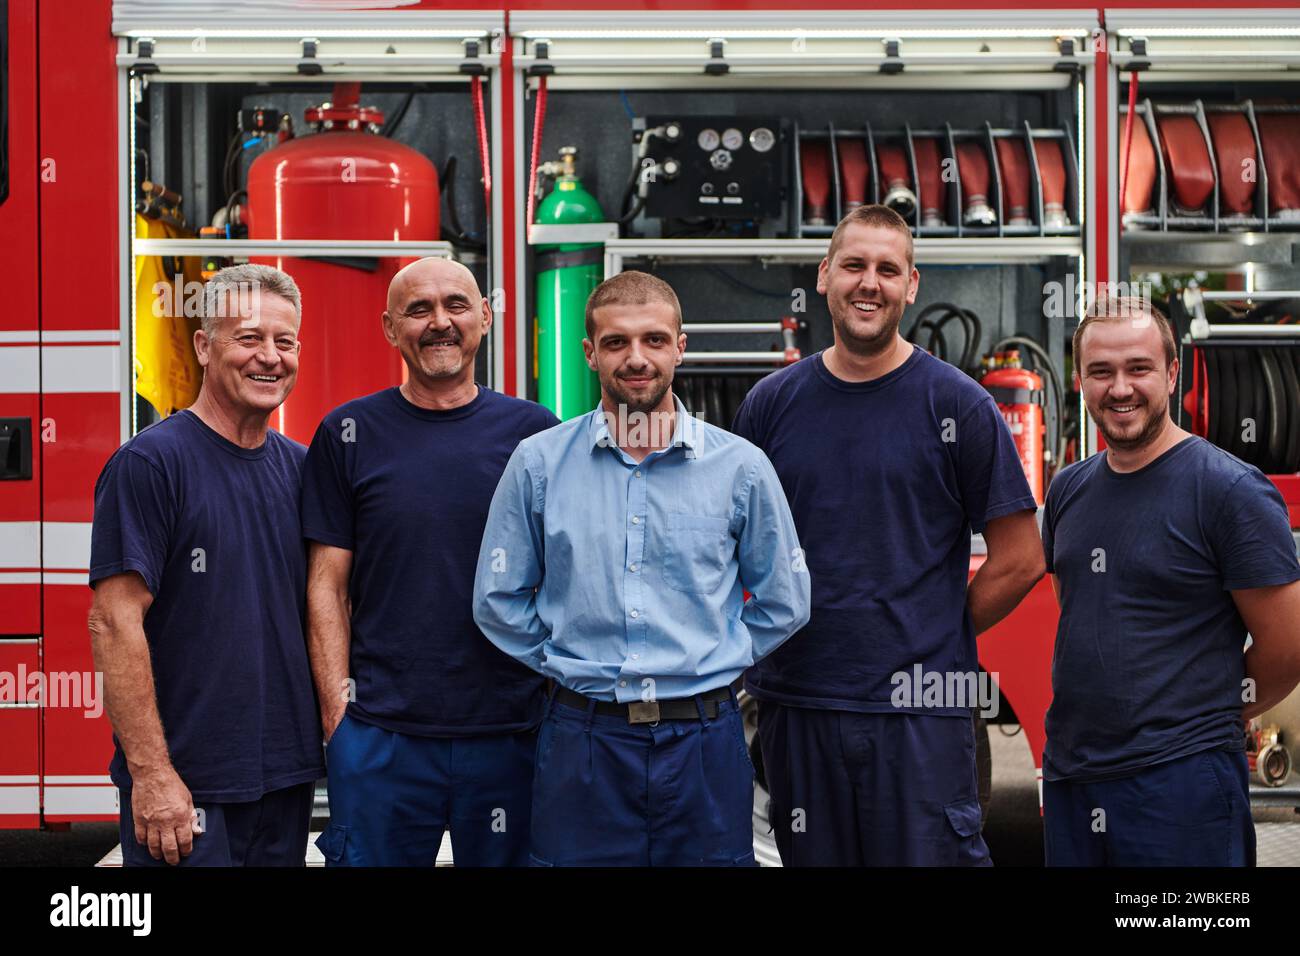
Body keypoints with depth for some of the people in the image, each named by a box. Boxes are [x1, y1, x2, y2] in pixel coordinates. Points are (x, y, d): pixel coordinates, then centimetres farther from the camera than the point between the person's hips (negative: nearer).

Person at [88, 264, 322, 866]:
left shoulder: (299, 468, 8)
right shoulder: (149, 462, -11)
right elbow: (114, 623, -15)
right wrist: (151, 772, -19)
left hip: (287, 775, 6)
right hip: (184, 786, -6)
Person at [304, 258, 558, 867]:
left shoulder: (535, 433, 4)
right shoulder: (349, 434, 3)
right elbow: (327, 585, 3)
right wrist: (337, 711, -5)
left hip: (509, 734, 1)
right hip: (379, 737, -1)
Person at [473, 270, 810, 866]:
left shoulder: (741, 466, 2)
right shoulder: (538, 463, 2)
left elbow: (783, 604, 10)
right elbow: (498, 600, 8)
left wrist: (711, 661, 5)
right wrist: (567, 665, 5)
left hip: (704, 746, 0)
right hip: (582, 743, 0)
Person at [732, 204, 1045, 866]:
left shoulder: (957, 405, -2)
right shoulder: (770, 403, 6)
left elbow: (1020, 560, -1)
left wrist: (939, 637, 1)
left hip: (921, 711, -3)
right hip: (794, 702, 3)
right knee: (812, 858, 12)